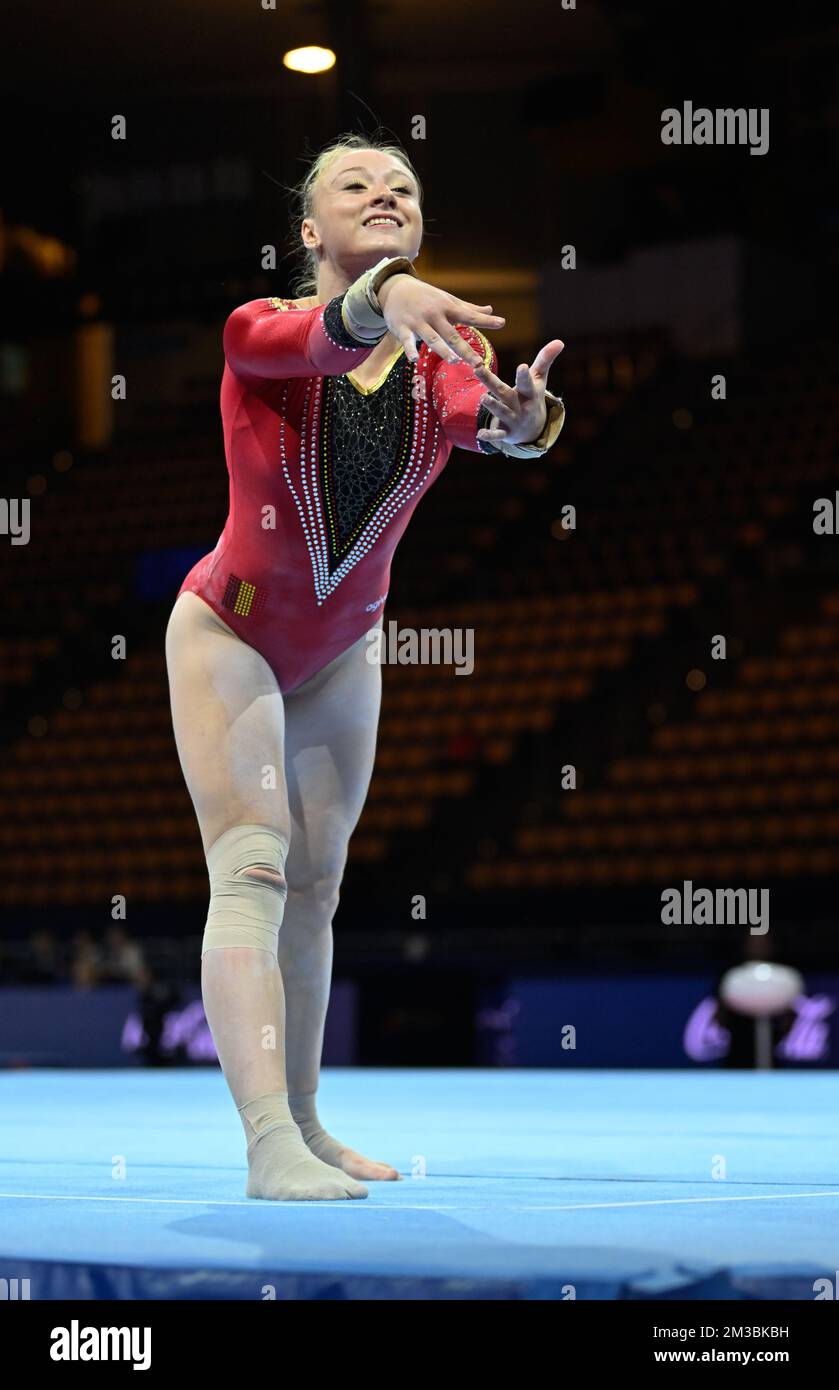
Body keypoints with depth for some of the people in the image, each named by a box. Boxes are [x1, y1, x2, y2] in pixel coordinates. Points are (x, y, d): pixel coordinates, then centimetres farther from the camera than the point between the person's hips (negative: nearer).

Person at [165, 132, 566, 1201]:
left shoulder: (442, 355, -12)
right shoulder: (258, 332, -19)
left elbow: (484, 414, -34)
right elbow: (305, 342, -44)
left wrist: (521, 416, -59)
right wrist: (380, 302, -66)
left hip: (340, 653, 4)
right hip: (229, 634, -4)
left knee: (315, 889, 10)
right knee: (249, 869, -17)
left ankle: (304, 1123, 20)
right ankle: (268, 1145, -25)